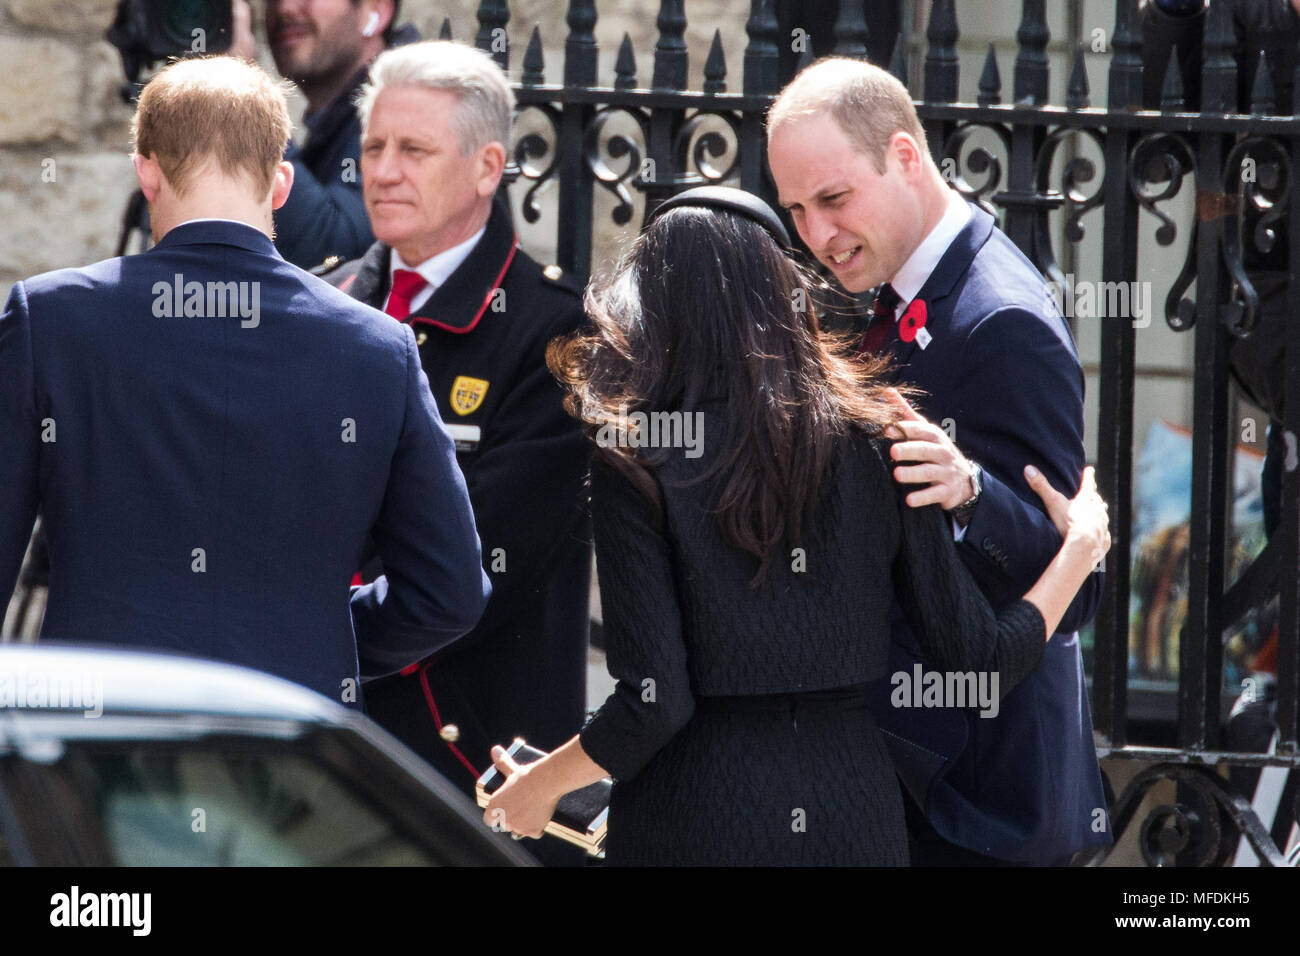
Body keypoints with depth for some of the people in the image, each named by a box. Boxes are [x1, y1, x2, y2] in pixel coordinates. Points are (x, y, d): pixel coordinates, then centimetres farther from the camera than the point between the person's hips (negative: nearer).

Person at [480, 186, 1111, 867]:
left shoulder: (635, 462, -8)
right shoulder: (875, 440, 1)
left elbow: (653, 701, -14)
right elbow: (981, 663, 1)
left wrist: (537, 785, 3)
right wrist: (1079, 546, 17)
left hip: (696, 815, -3)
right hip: (856, 810, 3)